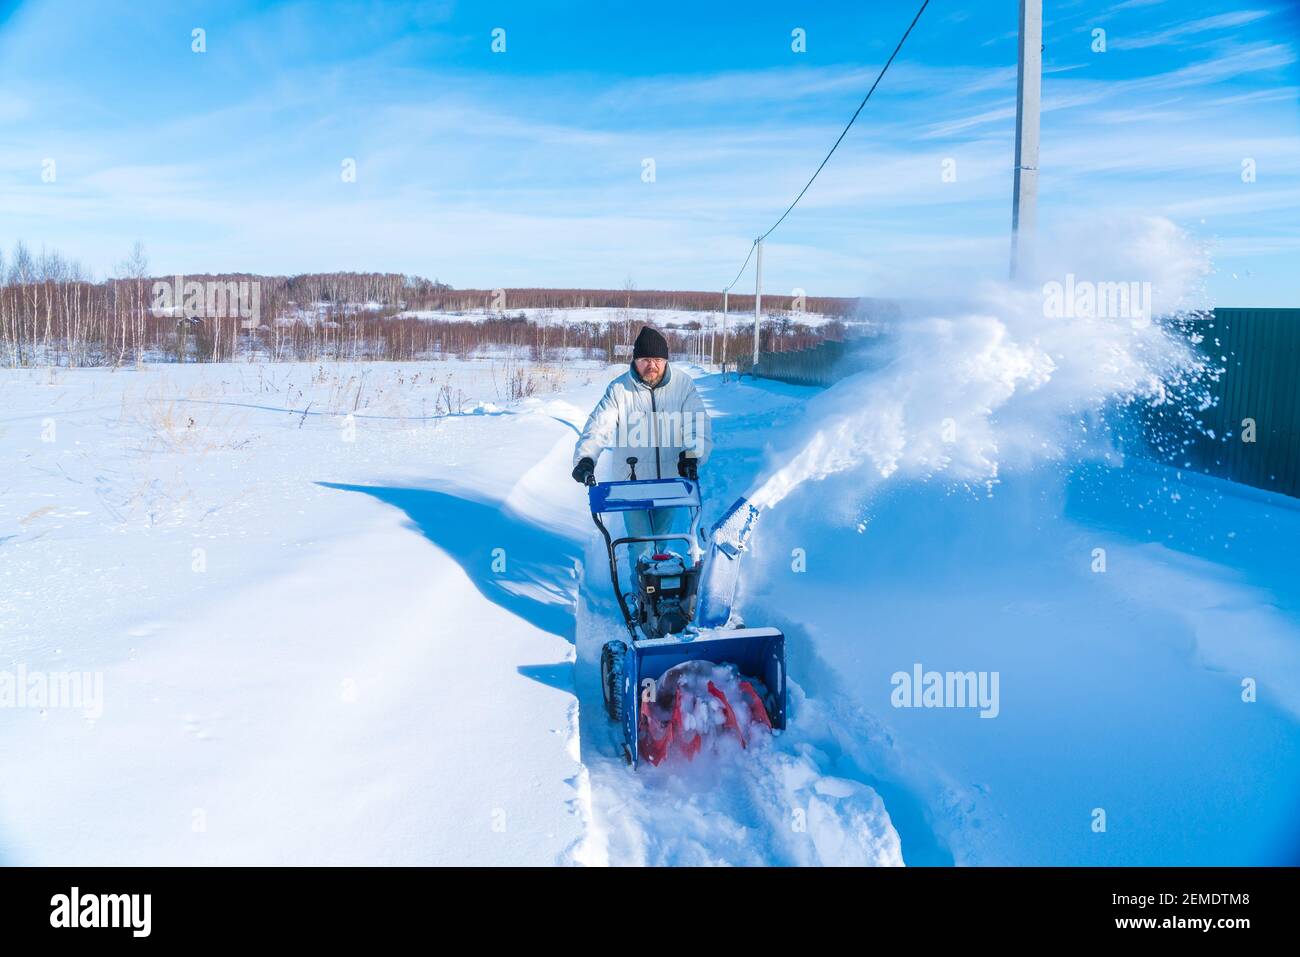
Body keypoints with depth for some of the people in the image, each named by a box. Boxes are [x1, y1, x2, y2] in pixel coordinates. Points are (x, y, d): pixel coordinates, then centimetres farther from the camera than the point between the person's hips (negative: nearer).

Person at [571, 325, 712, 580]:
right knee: (640, 545, -6)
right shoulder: (619, 389, -8)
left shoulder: (683, 384, -5)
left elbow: (699, 424, -12)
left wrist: (692, 455, -30)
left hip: (670, 480, 2)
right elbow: (598, 426, -15)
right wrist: (585, 458, -33)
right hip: (631, 482, -1)